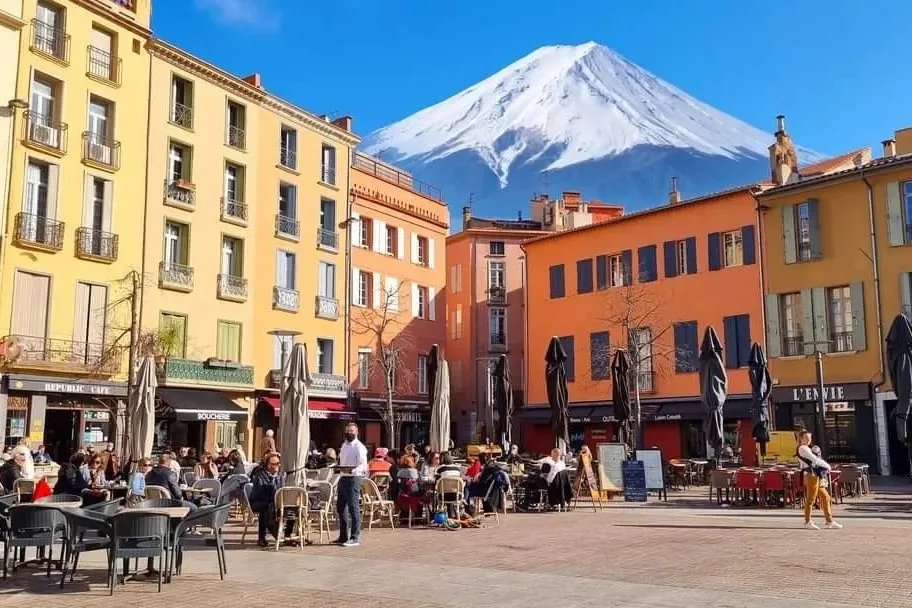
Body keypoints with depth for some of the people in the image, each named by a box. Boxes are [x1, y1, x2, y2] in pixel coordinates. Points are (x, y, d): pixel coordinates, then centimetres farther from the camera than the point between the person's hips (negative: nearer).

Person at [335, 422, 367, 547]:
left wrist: (352, 470, -34)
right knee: (341, 508, 14)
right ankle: (343, 536, 25)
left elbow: (363, 465, -19)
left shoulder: (359, 447, -9)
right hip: (343, 478, 9)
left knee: (353, 508, -8)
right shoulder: (344, 445, 17)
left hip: (353, 478, -9)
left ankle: (355, 538, -3)